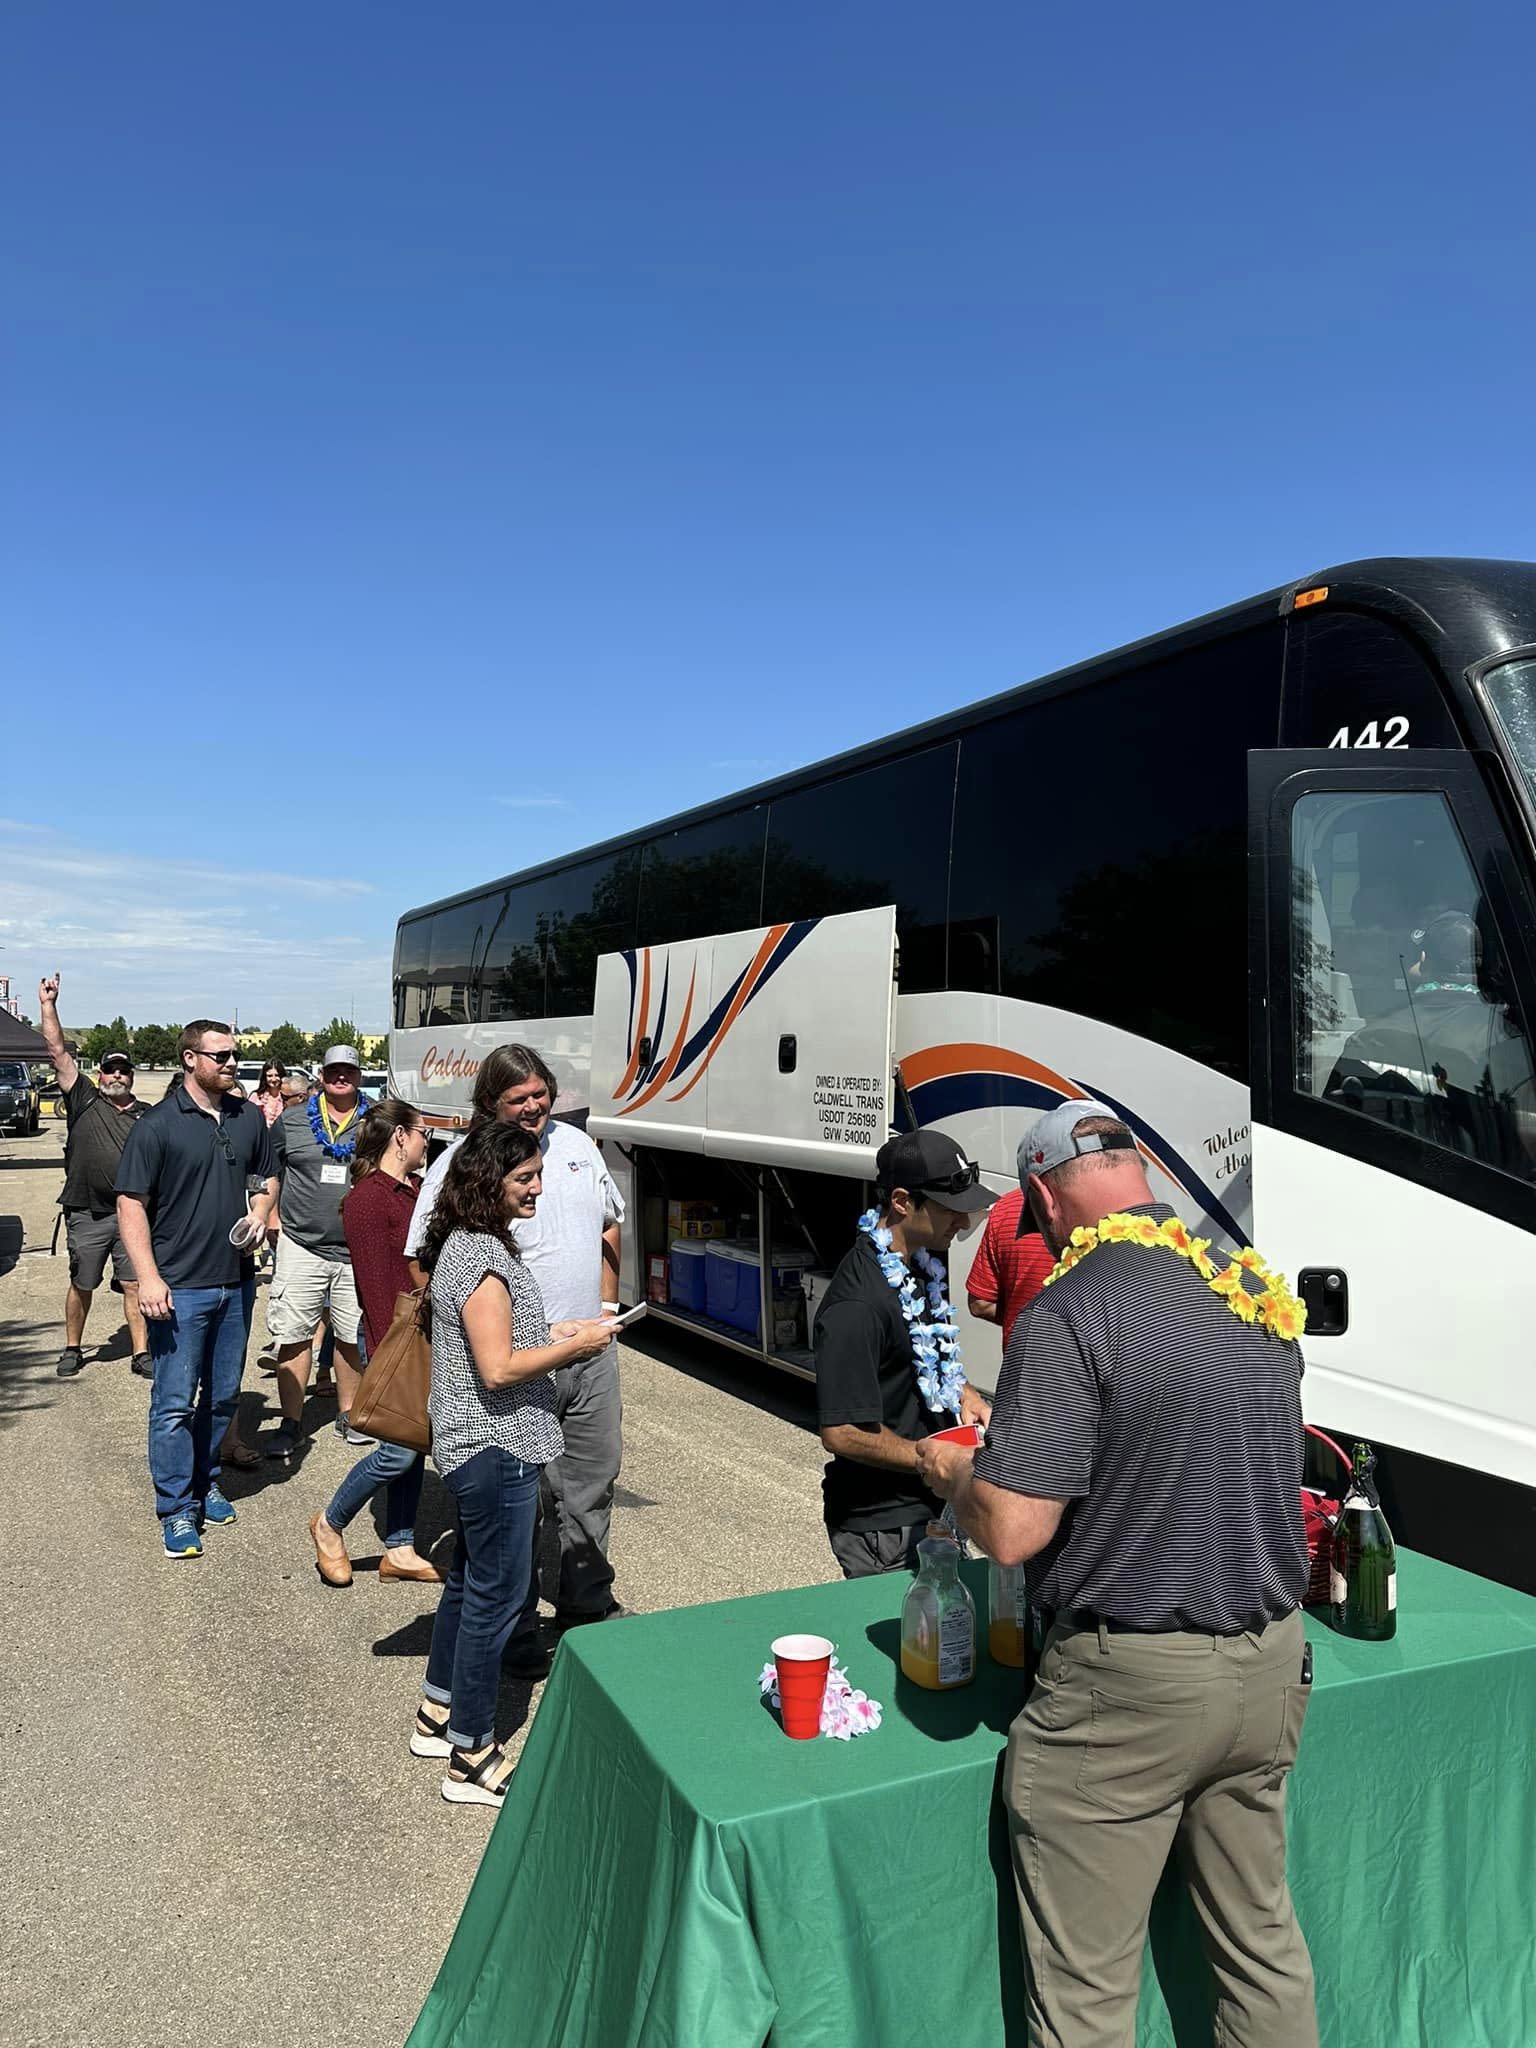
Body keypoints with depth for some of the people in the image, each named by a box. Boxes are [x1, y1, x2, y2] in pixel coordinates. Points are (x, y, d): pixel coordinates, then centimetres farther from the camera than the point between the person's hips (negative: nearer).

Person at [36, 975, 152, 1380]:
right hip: (87, 1214, 0)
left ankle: (141, 1353, 6)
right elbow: (57, 1050, -2)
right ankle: (72, 1349, 28)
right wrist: (47, 1003, -6)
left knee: (134, 1285, 0)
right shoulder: (84, 1099, 3)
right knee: (81, 1286, 11)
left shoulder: (147, 1115, 7)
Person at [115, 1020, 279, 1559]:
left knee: (222, 1395, 15)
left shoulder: (249, 1119, 6)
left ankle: (206, 1482, 33)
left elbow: (265, 1178, 20)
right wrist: (148, 1278, -16)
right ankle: (176, 1510, 12)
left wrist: (260, 1214, -2)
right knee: (175, 1403, 1)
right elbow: (131, 1204, -9)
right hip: (179, 1288, -5)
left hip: (236, 1283, 5)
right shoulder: (156, 1126, -9)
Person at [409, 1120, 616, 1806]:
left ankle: (438, 1716, 39)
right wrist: (575, 1346, -15)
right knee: (497, 1595, 1)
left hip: (475, 1447, 11)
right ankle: (472, 1758, 15)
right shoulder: (482, 1257, -23)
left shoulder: (467, 1245, 9)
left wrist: (555, 1333, 10)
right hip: (495, 1449, -11)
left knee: (470, 1581, 23)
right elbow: (498, 1369, -25)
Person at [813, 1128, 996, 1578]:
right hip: (883, 1528, -9)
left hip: (931, 1508, 9)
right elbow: (842, 1433, -27)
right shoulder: (858, 1304, -28)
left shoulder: (920, 1263, 4)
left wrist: (964, 1395, 3)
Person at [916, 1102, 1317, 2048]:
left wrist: (952, 1471, -2)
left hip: (1131, 1686, -7)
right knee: (1263, 1939, 25)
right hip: (1272, 1664, 7)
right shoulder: (1259, 1291, 2)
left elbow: (1011, 1531, -23)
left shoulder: (1068, 1312, -20)